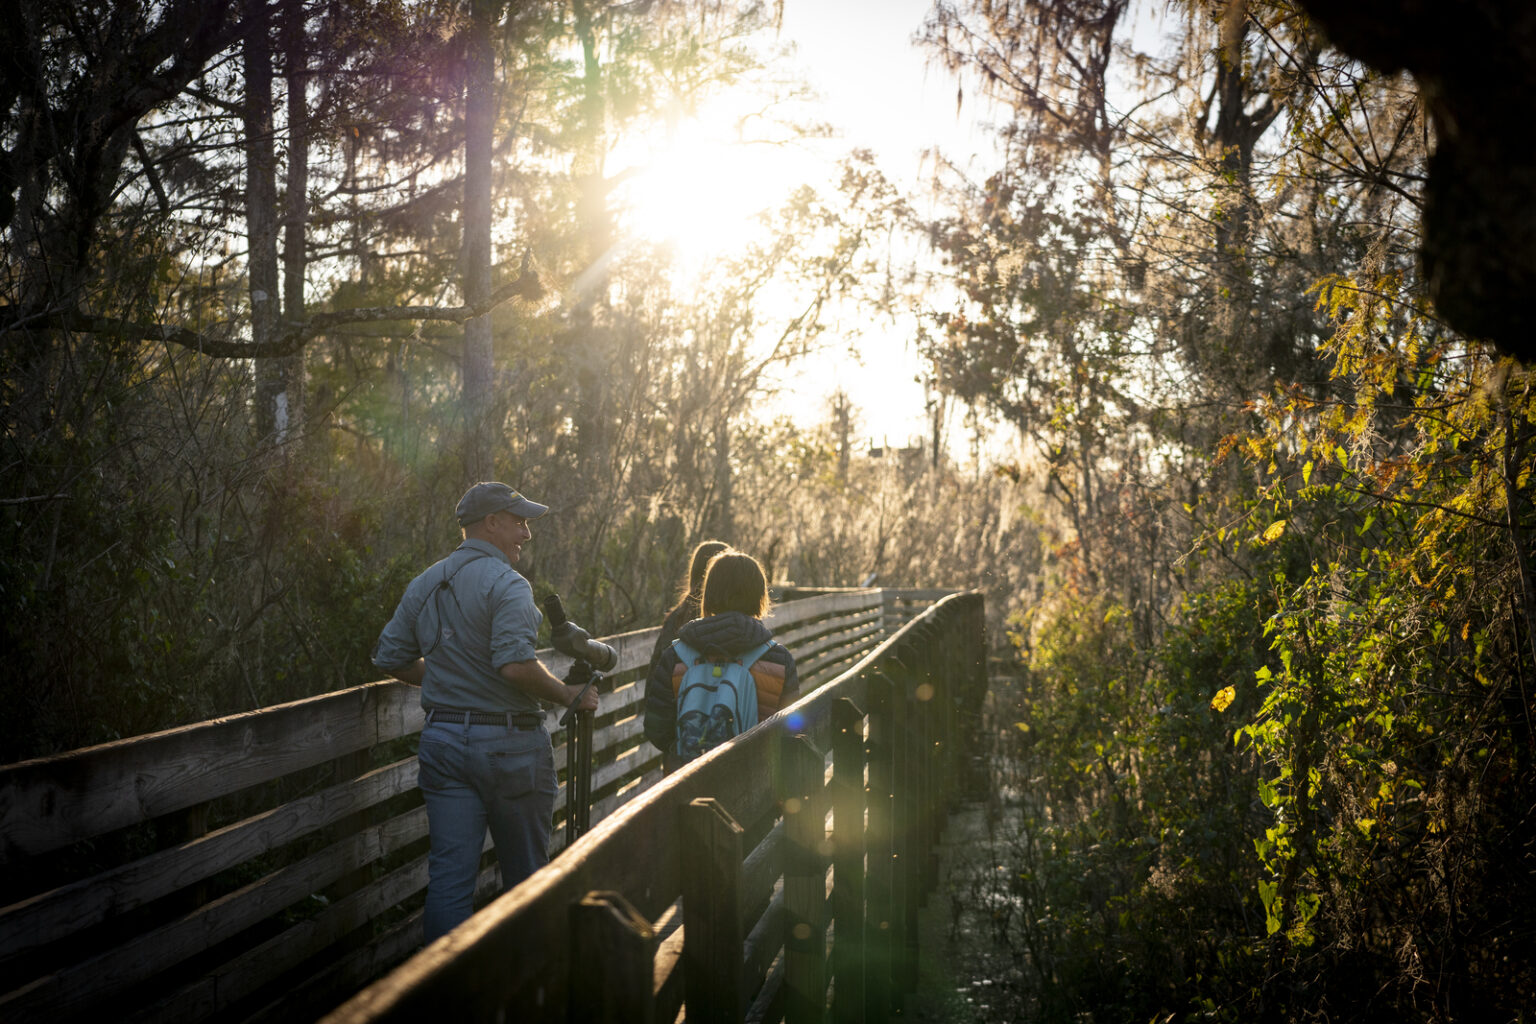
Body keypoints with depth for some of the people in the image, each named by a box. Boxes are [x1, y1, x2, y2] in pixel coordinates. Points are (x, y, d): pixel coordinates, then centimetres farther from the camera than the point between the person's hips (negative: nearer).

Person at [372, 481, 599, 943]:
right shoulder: (505, 584, -14)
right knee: (525, 872, 11)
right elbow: (515, 664, -26)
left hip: (442, 739, 6)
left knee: (448, 875, 4)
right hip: (509, 743, -6)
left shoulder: (424, 584, 10)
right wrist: (567, 694, -12)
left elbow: (391, 657, 15)